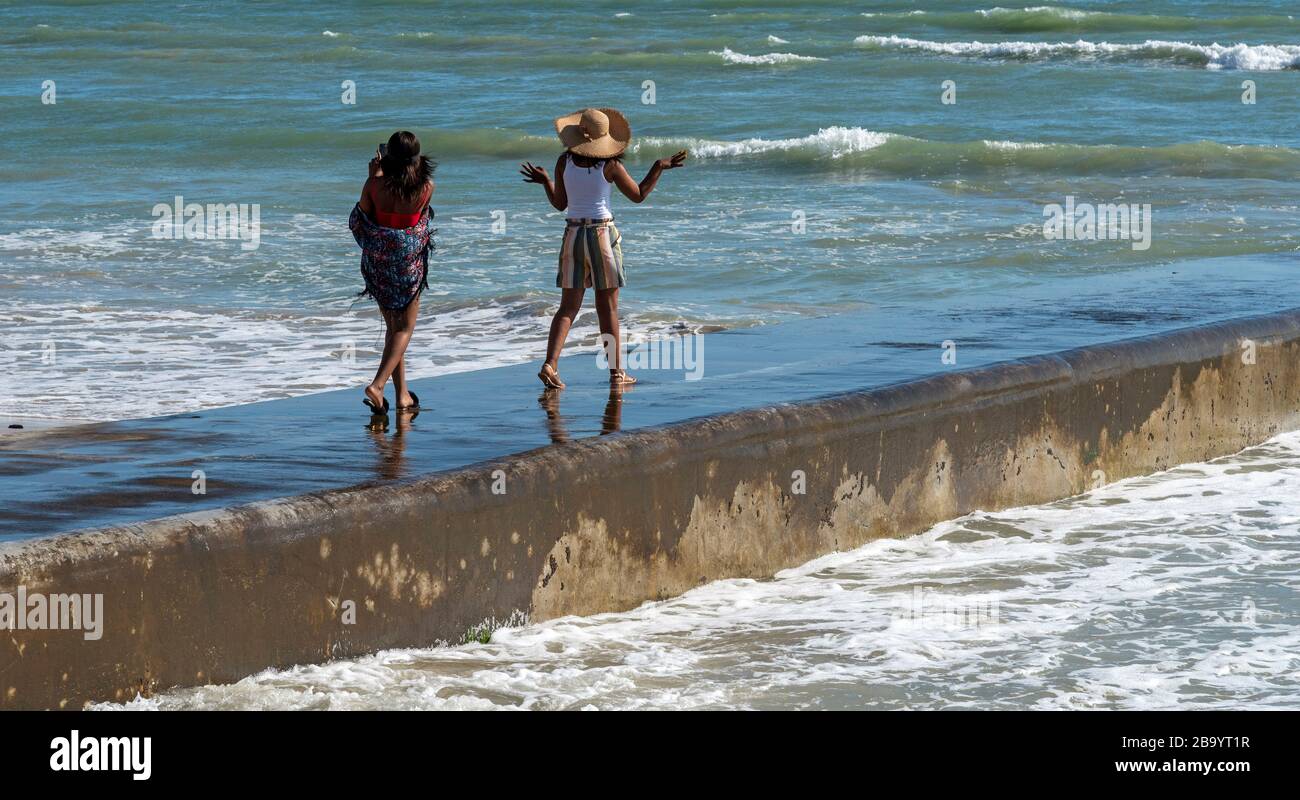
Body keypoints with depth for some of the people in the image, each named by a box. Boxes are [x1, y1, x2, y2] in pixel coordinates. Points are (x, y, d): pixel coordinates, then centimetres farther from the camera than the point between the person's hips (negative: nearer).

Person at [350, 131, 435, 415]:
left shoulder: (375, 184, -13)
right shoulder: (426, 187, -14)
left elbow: (360, 219, -1)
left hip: (377, 261, 2)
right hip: (410, 263, -2)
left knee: (392, 326, 17)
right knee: (405, 328, 9)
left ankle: (402, 394, 19)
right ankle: (377, 385, -10)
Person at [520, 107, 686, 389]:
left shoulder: (564, 161, 0)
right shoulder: (610, 165, -9)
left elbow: (560, 204, 7)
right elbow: (638, 195, 1)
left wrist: (545, 181, 20)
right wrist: (660, 167, 6)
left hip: (573, 235, 3)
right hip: (603, 234, -3)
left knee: (568, 307, 6)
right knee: (608, 308, 6)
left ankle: (550, 364, -11)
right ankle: (616, 371, 11)